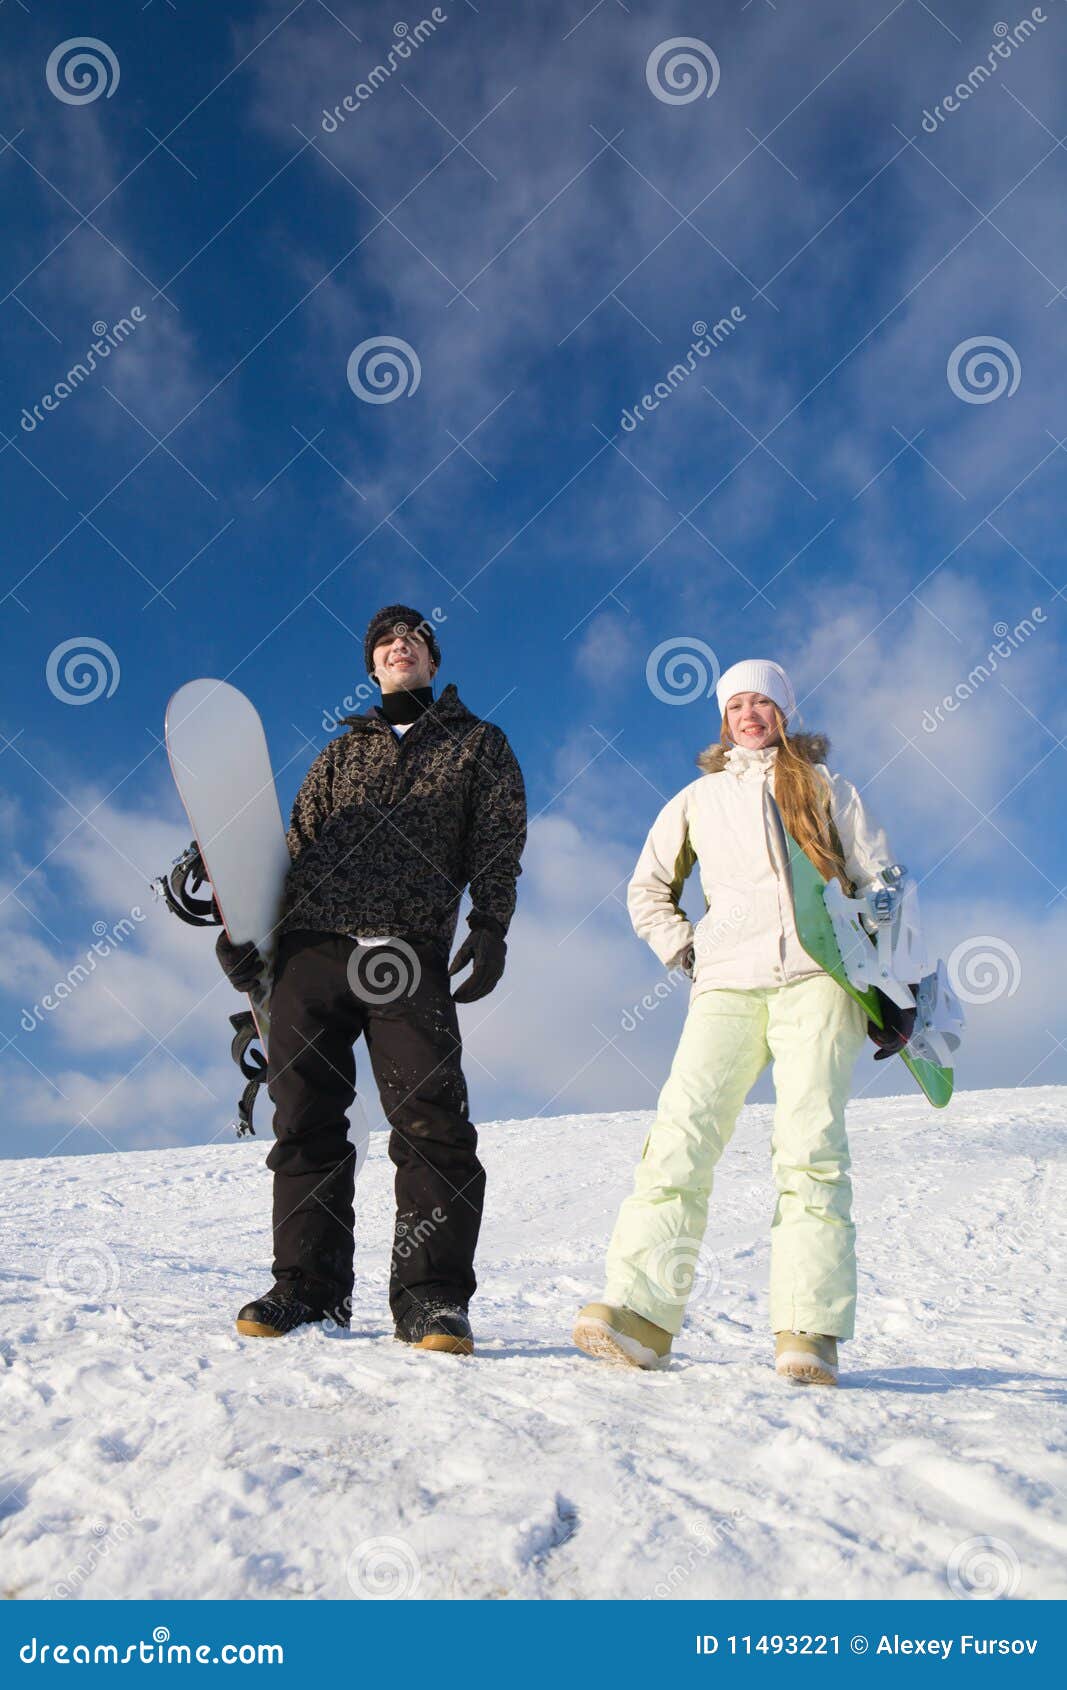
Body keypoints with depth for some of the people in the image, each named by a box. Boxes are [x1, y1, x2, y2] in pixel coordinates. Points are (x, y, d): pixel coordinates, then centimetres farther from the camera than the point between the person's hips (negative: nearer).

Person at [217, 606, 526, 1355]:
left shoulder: (479, 744, 19)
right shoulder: (341, 752, 27)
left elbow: (499, 841, 8)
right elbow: (297, 844, 22)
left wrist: (490, 926, -6)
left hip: (410, 954, -3)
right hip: (311, 945, 3)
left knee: (433, 1121, -13)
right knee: (307, 1120, 1)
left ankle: (431, 1298, -7)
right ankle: (309, 1287, 10)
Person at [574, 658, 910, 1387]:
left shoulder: (824, 786, 17)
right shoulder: (698, 799, 21)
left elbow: (881, 886, 14)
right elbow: (648, 888, 29)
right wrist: (685, 948, 12)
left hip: (817, 978, -2)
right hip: (728, 986, 2)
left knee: (810, 1143, -14)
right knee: (681, 1133, -14)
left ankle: (810, 1332, -14)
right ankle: (642, 1312, -17)